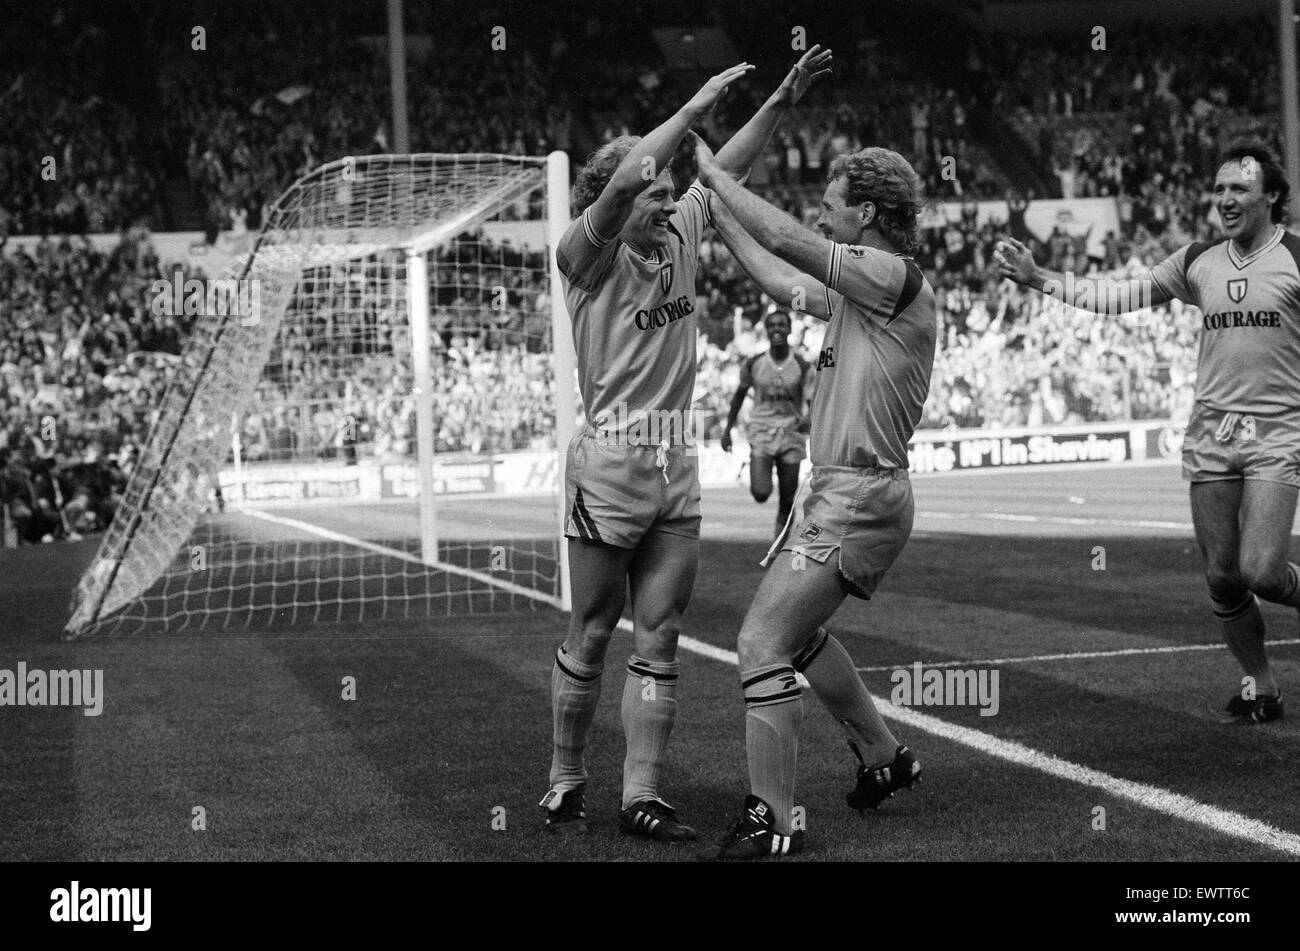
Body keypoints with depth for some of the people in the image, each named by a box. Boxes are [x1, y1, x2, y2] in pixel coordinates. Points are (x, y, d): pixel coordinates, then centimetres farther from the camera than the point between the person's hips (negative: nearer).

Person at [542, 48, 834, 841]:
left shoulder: (679, 235, 10)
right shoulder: (586, 255, -8)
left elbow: (729, 169, 18)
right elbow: (623, 181, -24)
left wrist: (783, 101, 9)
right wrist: (699, 105, -22)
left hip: (678, 465, 6)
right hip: (609, 466, -6)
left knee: (660, 640, 4)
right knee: (592, 635, 3)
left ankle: (642, 795, 6)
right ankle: (566, 782, 17)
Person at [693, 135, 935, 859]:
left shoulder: (897, 278, -15)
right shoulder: (858, 290, 14)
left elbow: (785, 240, -19)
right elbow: (780, 279, 26)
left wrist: (715, 172, -7)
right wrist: (715, 203, 27)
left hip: (861, 496, -10)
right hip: (833, 490, 10)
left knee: (763, 642, -14)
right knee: (798, 631, 26)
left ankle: (773, 822, -11)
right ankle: (884, 756, 40)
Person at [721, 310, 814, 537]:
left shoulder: (802, 367, -3)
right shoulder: (754, 364, 1)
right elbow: (739, 394, 16)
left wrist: (808, 421, -28)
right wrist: (728, 429, 17)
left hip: (791, 434, 0)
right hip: (761, 432, 0)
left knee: (787, 501, 2)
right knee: (760, 493, -15)